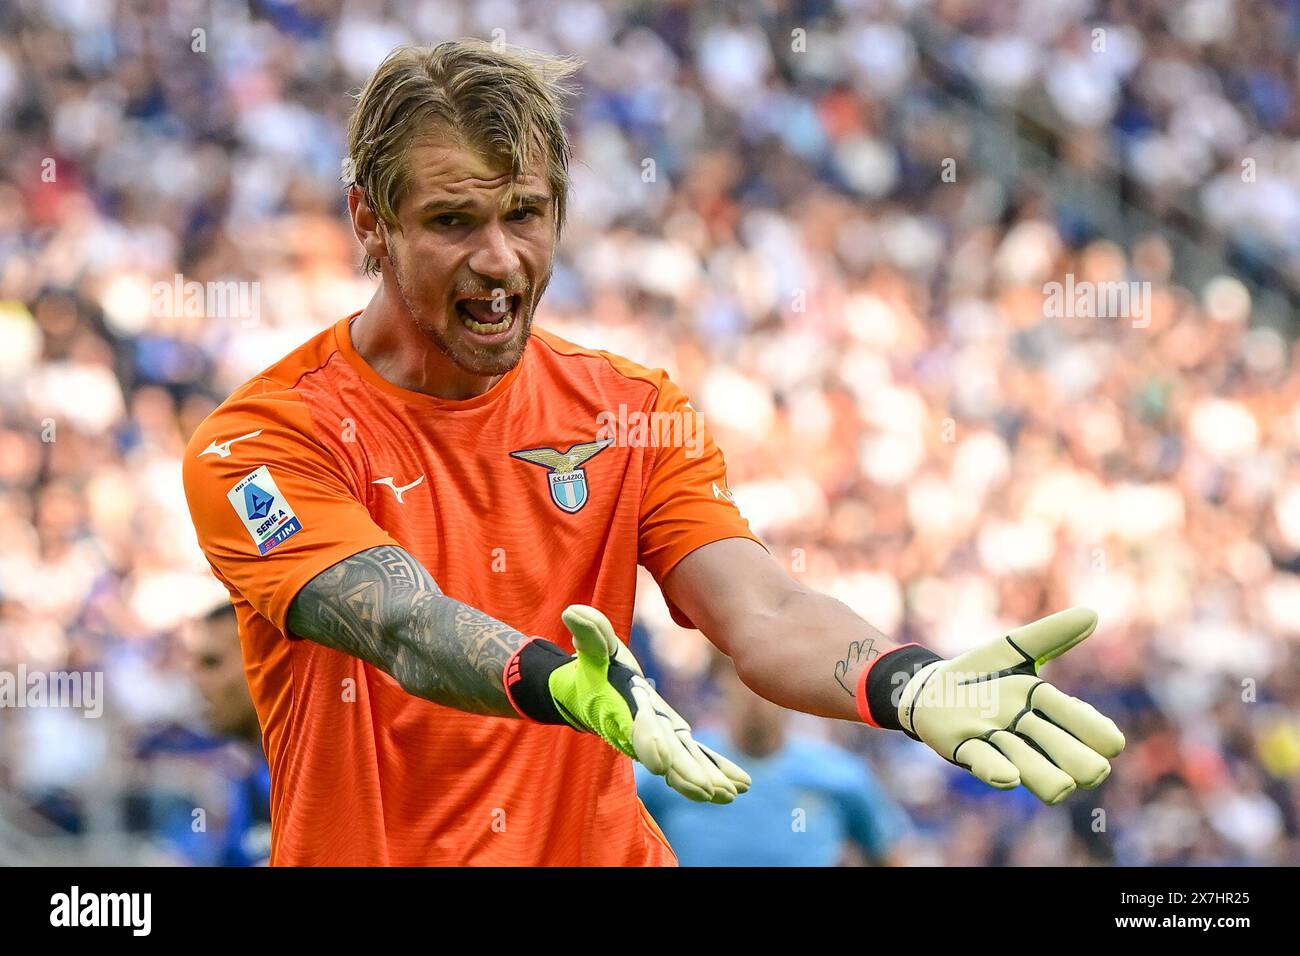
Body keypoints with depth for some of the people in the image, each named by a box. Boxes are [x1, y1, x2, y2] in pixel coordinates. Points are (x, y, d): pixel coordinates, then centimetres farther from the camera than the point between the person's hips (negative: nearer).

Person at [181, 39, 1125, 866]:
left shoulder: (638, 412, 5)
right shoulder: (259, 443, -7)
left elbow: (761, 615, -8)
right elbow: (402, 624, -23)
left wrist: (914, 685, -28)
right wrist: (559, 685, -42)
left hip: (604, 846, 2)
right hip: (366, 849, -2)